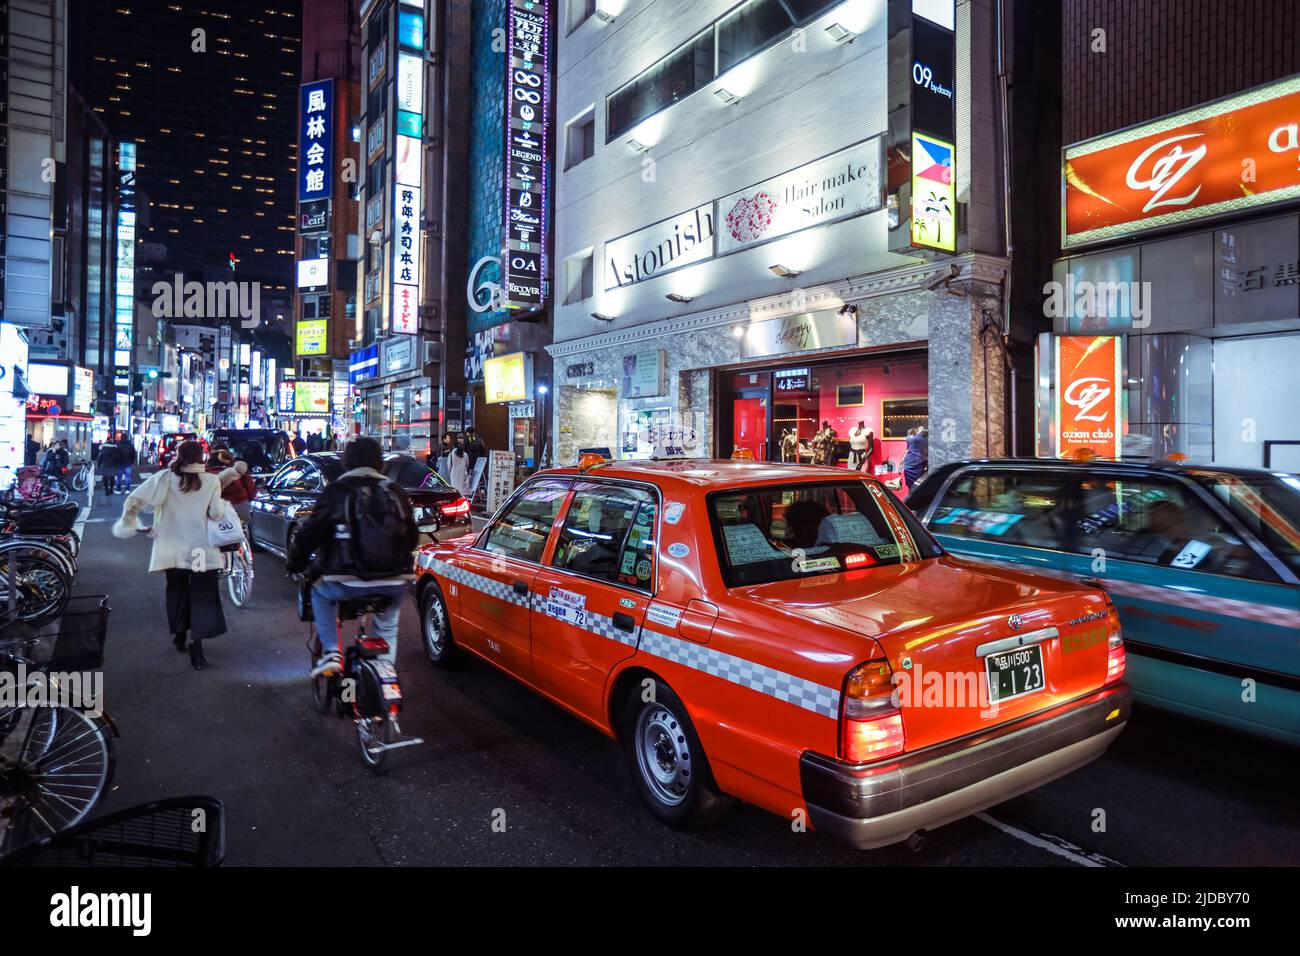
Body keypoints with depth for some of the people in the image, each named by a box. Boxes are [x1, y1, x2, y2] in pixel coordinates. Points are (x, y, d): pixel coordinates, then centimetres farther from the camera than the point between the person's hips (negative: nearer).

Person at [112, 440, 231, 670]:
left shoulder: (165, 478, -4)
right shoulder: (211, 481, -9)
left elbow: (134, 500, -8)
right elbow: (216, 514, -8)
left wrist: (127, 523, 8)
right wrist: (224, 505, 13)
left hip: (173, 549, 3)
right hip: (202, 549, -2)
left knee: (177, 592, 22)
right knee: (203, 596, 2)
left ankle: (179, 635, 35)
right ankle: (196, 646, -9)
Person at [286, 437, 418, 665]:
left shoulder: (337, 492, -2)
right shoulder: (395, 492, 7)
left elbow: (309, 533, -2)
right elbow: (412, 537, 14)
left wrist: (295, 564, 15)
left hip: (349, 582, -3)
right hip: (394, 583, 3)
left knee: (320, 593, 28)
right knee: (387, 626, 29)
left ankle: (330, 651, 15)